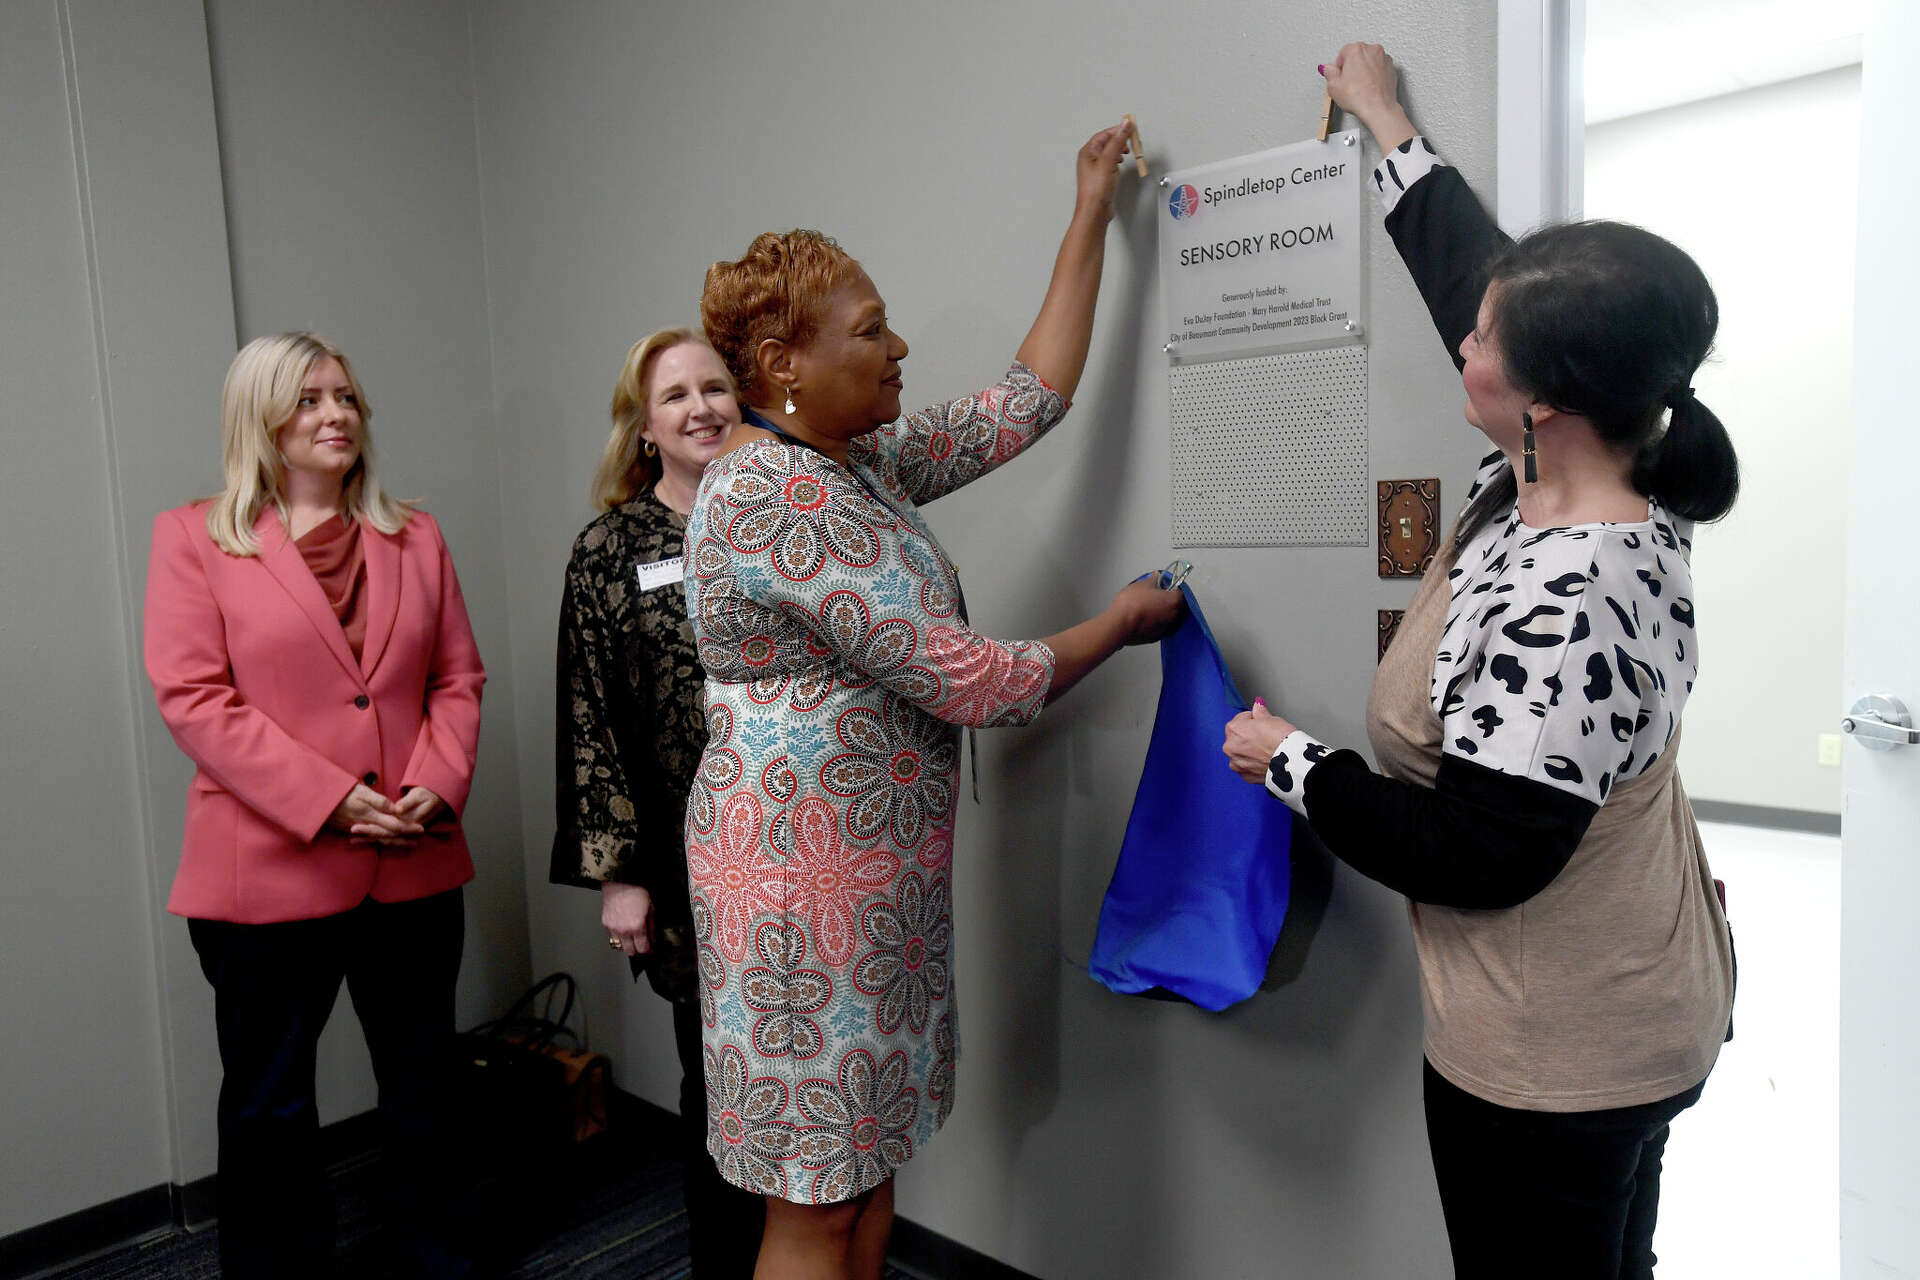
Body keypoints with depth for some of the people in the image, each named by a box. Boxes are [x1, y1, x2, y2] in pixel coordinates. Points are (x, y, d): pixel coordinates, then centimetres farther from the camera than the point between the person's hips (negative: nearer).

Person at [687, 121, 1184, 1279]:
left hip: (883, 866, 9)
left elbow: (1031, 399, 15)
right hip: (809, 877, -9)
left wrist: (1092, 216, 18)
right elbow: (965, 680, -21)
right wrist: (1124, 620, -5)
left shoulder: (866, 461, 8)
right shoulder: (773, 494, -20)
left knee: (867, 1167, 18)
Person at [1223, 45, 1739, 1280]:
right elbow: (1472, 268, 5)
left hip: (1552, 1056, -8)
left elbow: (1479, 857, -27)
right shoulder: (1613, 481, -6)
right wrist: (1388, 125, 16)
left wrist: (1291, 762, -15)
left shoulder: (1557, 602, -33)